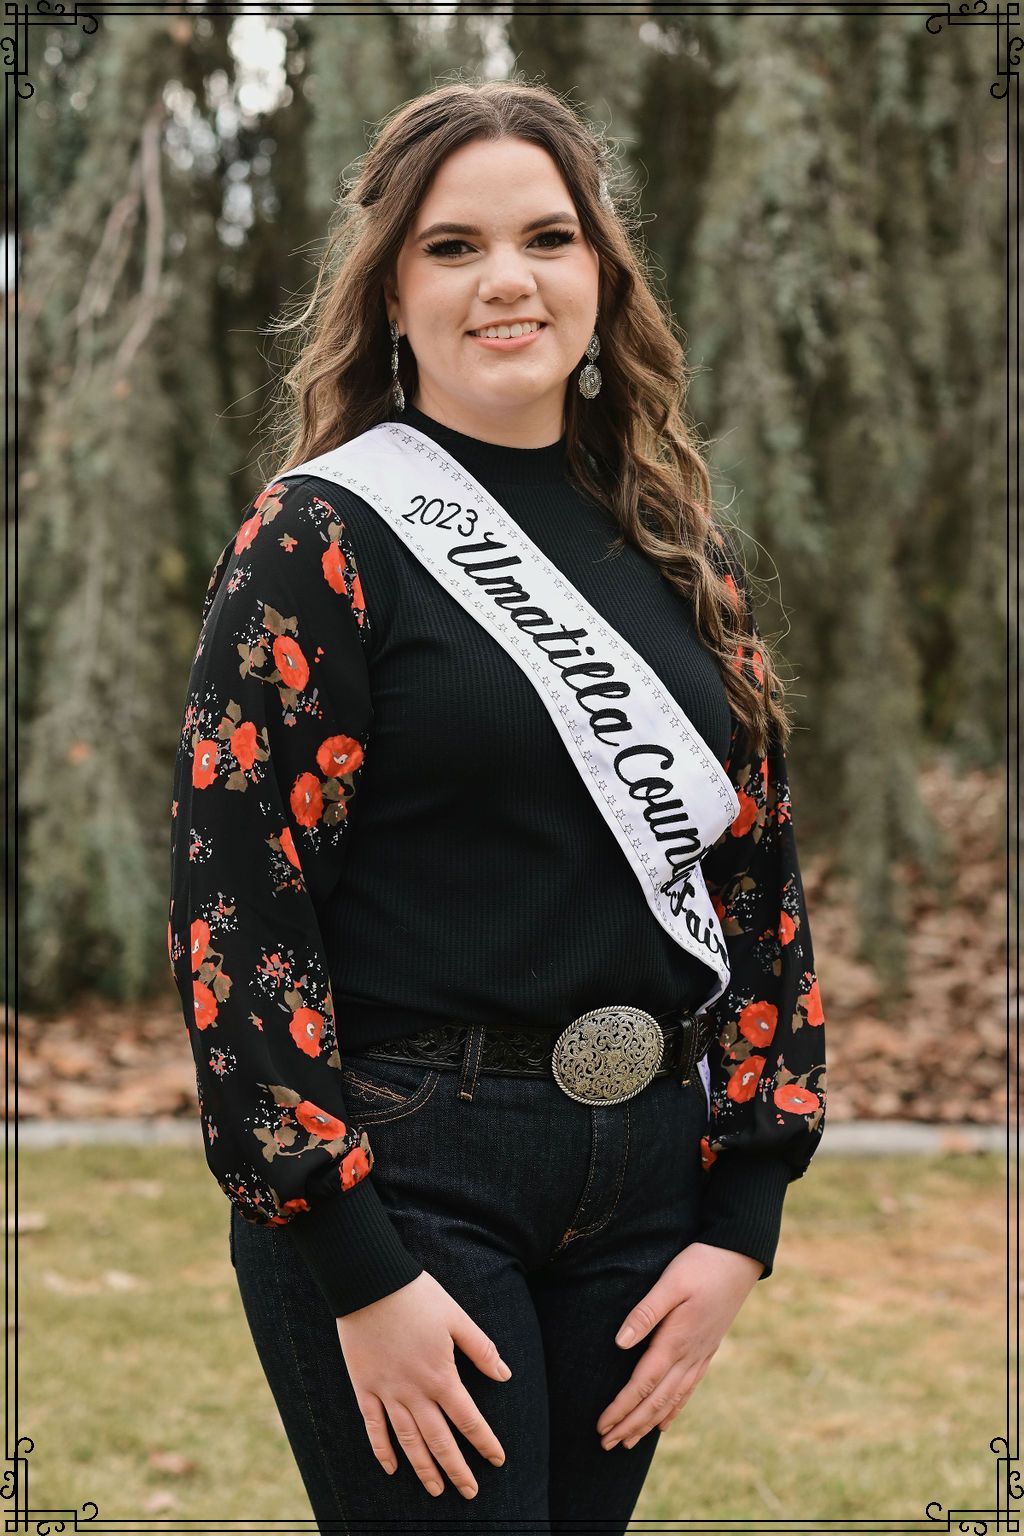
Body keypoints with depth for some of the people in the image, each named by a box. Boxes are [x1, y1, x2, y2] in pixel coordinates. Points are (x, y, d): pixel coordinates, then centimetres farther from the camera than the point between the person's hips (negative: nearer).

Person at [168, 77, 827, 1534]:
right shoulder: (321, 538, -7)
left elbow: (760, 874, 11)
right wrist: (361, 1274, -16)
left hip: (642, 1179, 5)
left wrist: (741, 1223, 3)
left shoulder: (682, 553, 9)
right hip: (402, 1181, -5)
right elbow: (234, 908, -12)